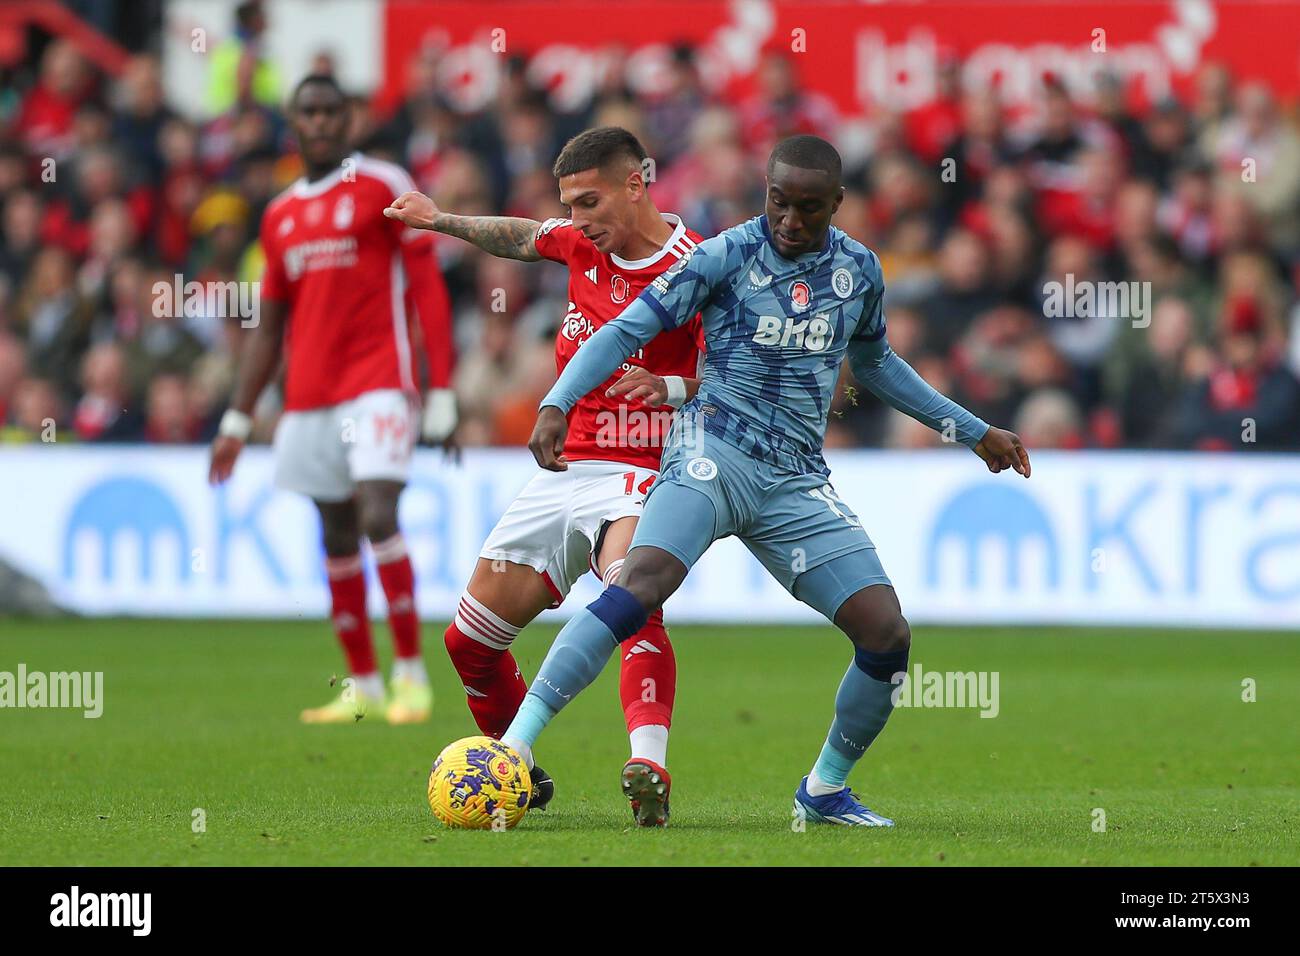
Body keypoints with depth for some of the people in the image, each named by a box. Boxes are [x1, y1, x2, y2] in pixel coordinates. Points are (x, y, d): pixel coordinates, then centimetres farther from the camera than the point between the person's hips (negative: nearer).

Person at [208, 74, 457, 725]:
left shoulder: (384, 186, -1)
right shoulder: (281, 216, 15)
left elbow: (427, 288, -4)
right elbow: (269, 325, 21)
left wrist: (443, 395, -10)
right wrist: (238, 420, 17)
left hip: (378, 383, -6)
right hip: (310, 395, 6)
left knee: (378, 518, -18)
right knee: (337, 535, 6)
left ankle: (411, 673, -11)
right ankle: (362, 685, 13)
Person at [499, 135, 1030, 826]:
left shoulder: (859, 270, 11)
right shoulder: (728, 255, -3)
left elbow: (874, 363, 29)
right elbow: (628, 330, -6)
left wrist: (972, 432, 32)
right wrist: (557, 404, -21)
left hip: (797, 483, 5)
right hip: (715, 452, -5)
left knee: (888, 637, -6)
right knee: (642, 582, -31)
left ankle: (823, 792, 16)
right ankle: (515, 743, -35)